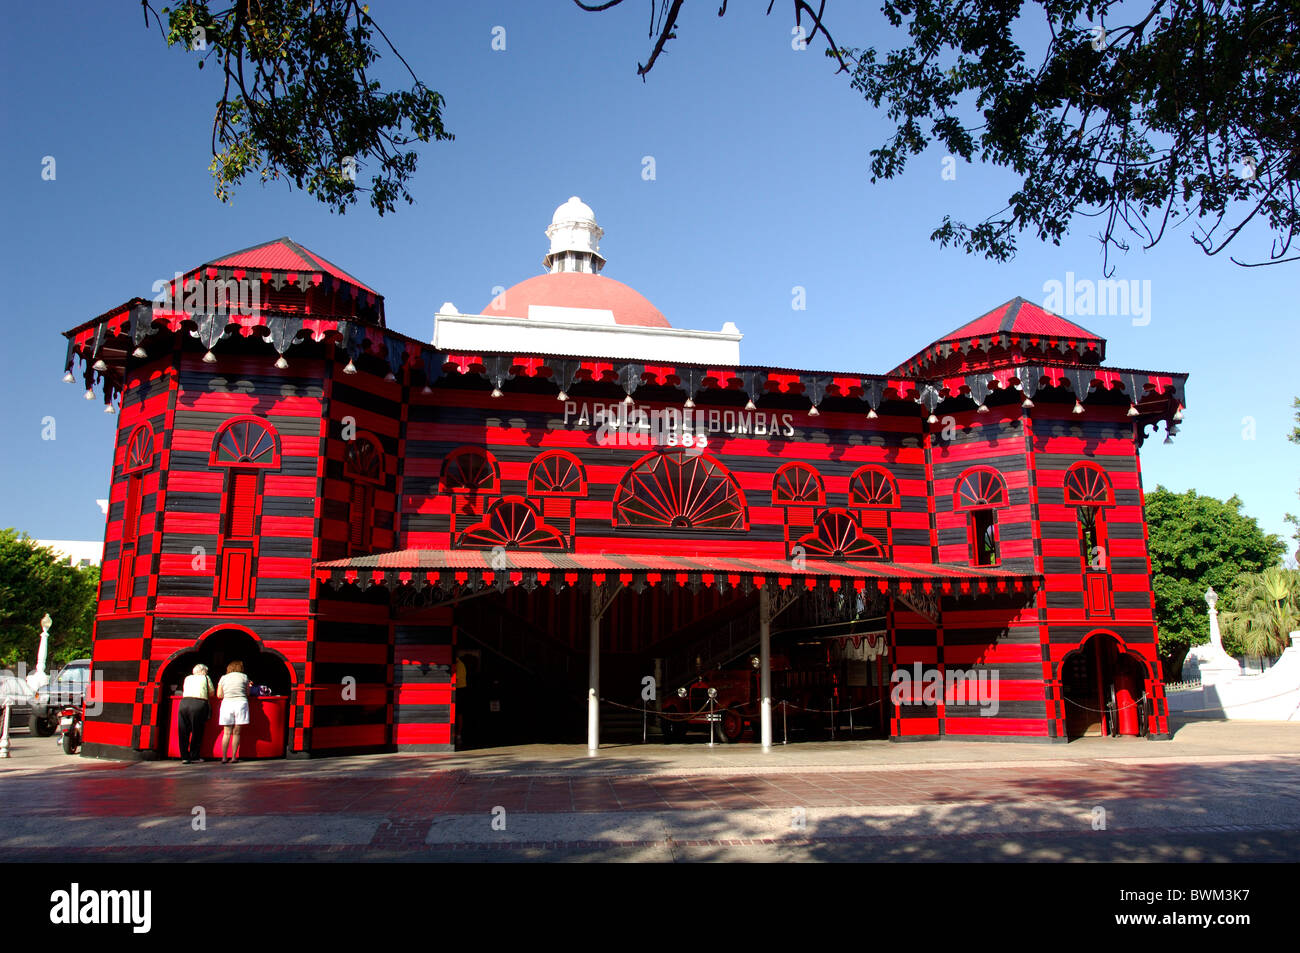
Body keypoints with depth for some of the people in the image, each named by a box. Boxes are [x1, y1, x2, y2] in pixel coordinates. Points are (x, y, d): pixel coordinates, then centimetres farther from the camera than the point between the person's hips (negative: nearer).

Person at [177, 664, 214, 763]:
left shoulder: (187, 678, 22)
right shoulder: (206, 678, 13)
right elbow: (211, 693, 15)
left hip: (184, 703, 3)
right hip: (199, 704, -3)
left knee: (184, 732, 7)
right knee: (196, 732, 6)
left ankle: (184, 757, 6)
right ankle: (194, 756, 10)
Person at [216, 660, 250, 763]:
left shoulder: (223, 678, 11)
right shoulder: (244, 677, 7)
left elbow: (219, 695, 9)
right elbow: (248, 693, 11)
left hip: (227, 703, 1)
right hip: (240, 702, -1)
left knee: (227, 733, 7)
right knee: (236, 732, 2)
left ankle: (224, 757, 4)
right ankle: (234, 757, 1)